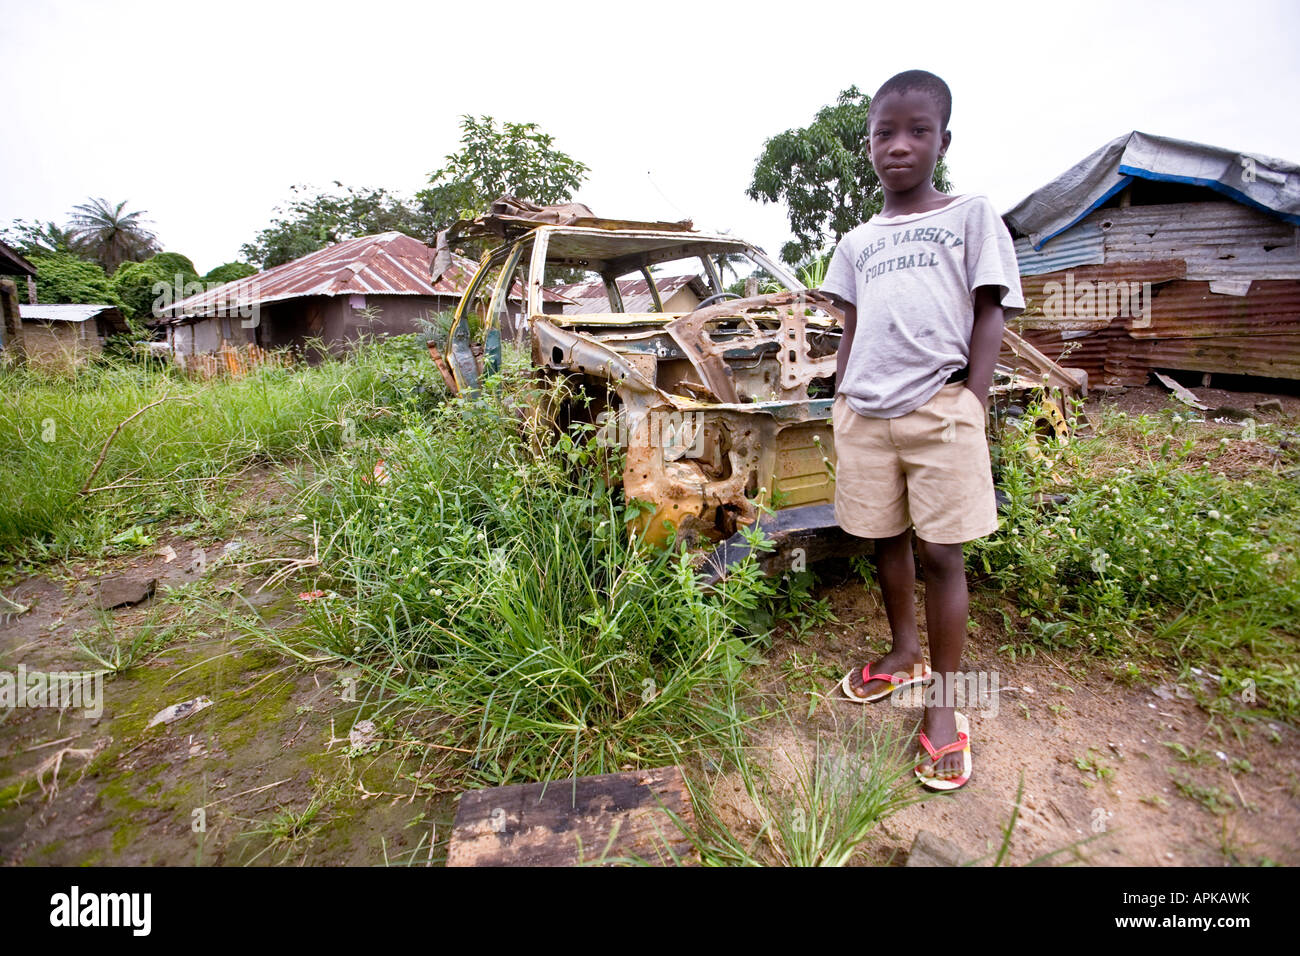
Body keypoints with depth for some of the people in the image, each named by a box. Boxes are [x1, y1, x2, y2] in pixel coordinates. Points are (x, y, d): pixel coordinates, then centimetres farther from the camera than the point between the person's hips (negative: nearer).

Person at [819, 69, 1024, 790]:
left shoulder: (971, 215, 8)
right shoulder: (858, 242, 18)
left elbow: (990, 313, 3)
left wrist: (974, 401, -7)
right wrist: (842, 402, 10)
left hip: (940, 407, -3)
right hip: (865, 412, 4)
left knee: (941, 553, -2)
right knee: (885, 539, 11)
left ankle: (943, 705, 11)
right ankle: (905, 651, 33)